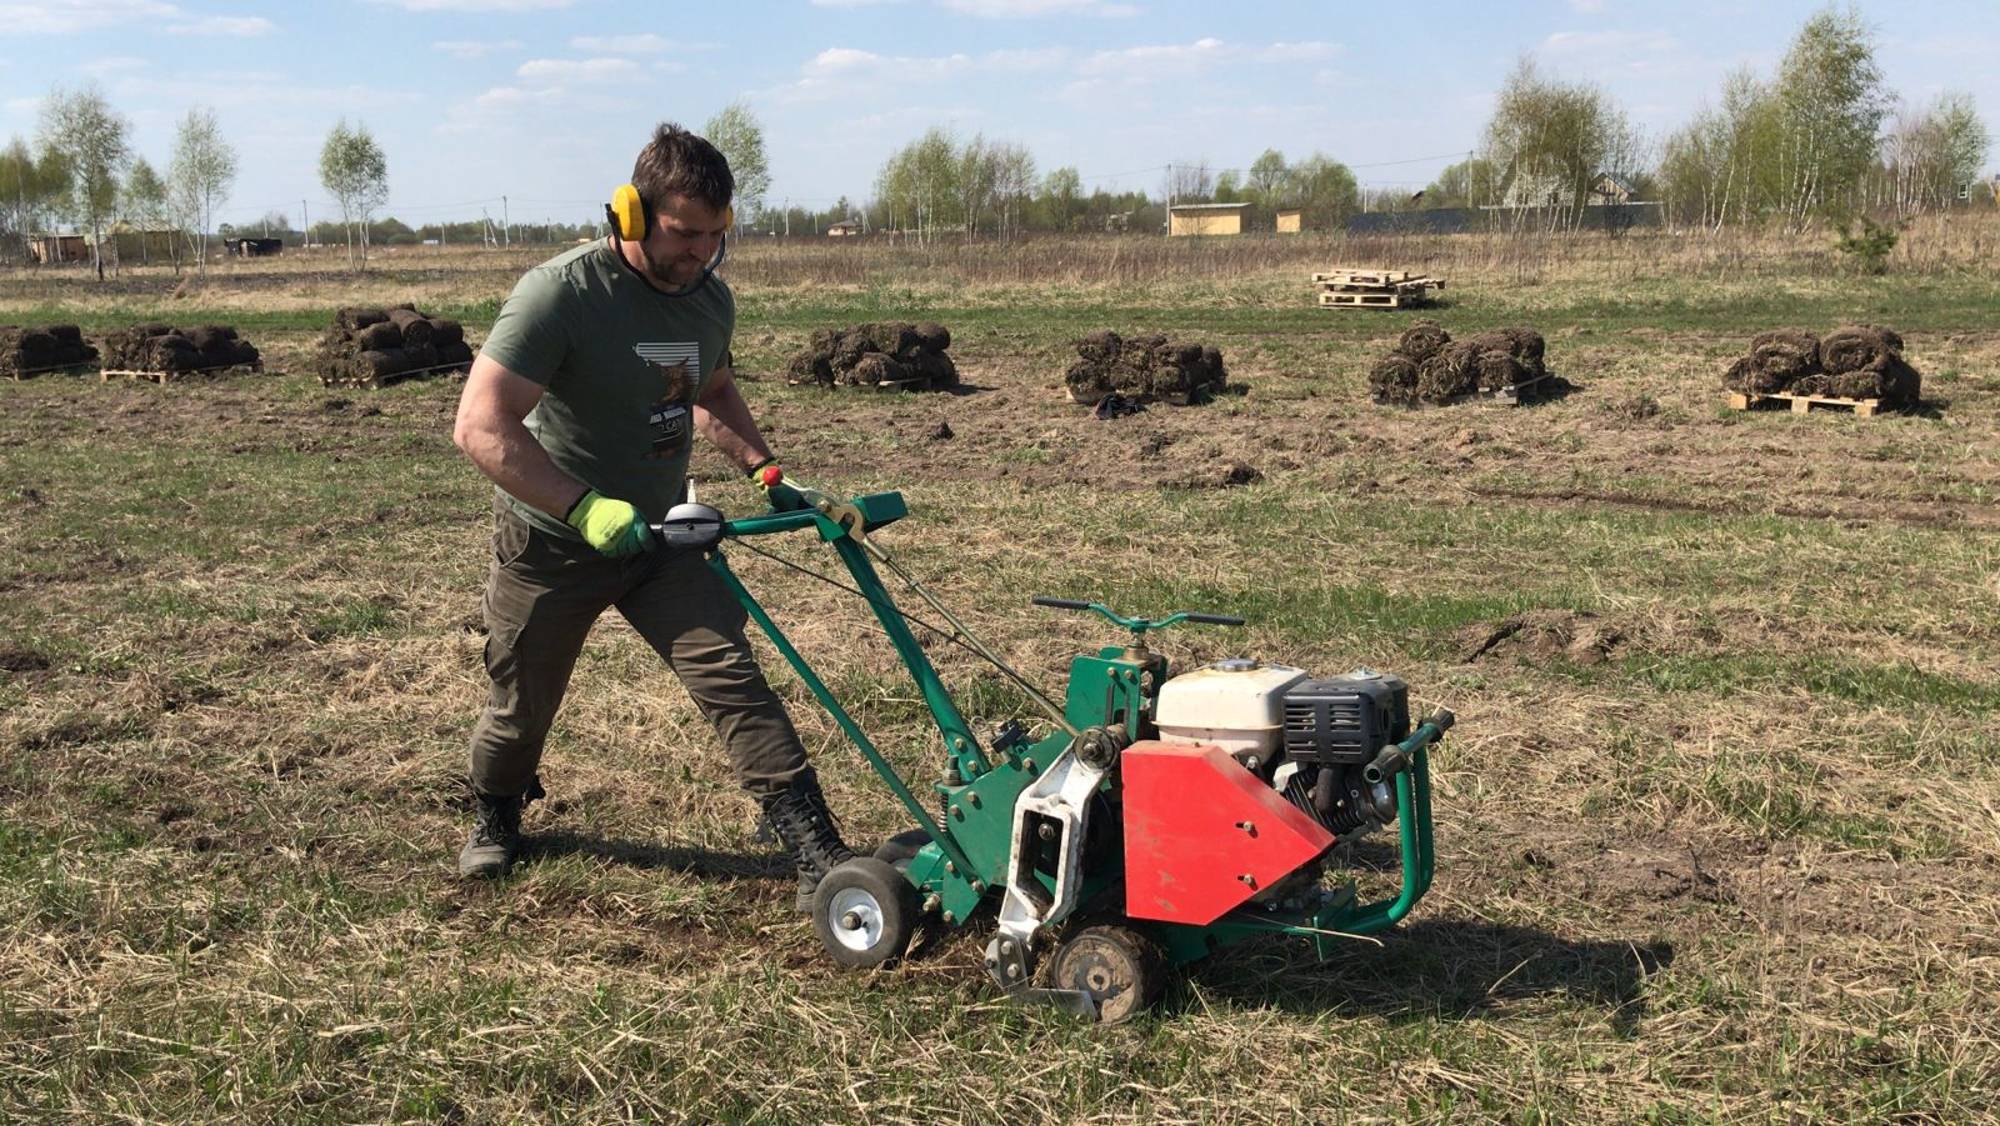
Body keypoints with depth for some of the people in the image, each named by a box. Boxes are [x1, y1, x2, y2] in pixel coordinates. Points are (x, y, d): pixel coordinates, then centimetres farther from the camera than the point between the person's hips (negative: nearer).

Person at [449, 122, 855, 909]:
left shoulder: (711, 299, -3)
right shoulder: (561, 292, -25)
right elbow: (480, 427, -31)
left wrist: (765, 469, 2)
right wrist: (587, 509, -38)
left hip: (659, 531, 4)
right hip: (552, 542, -4)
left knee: (732, 677, -9)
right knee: (523, 704, 14)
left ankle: (819, 858, -9)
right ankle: (495, 818, 46)